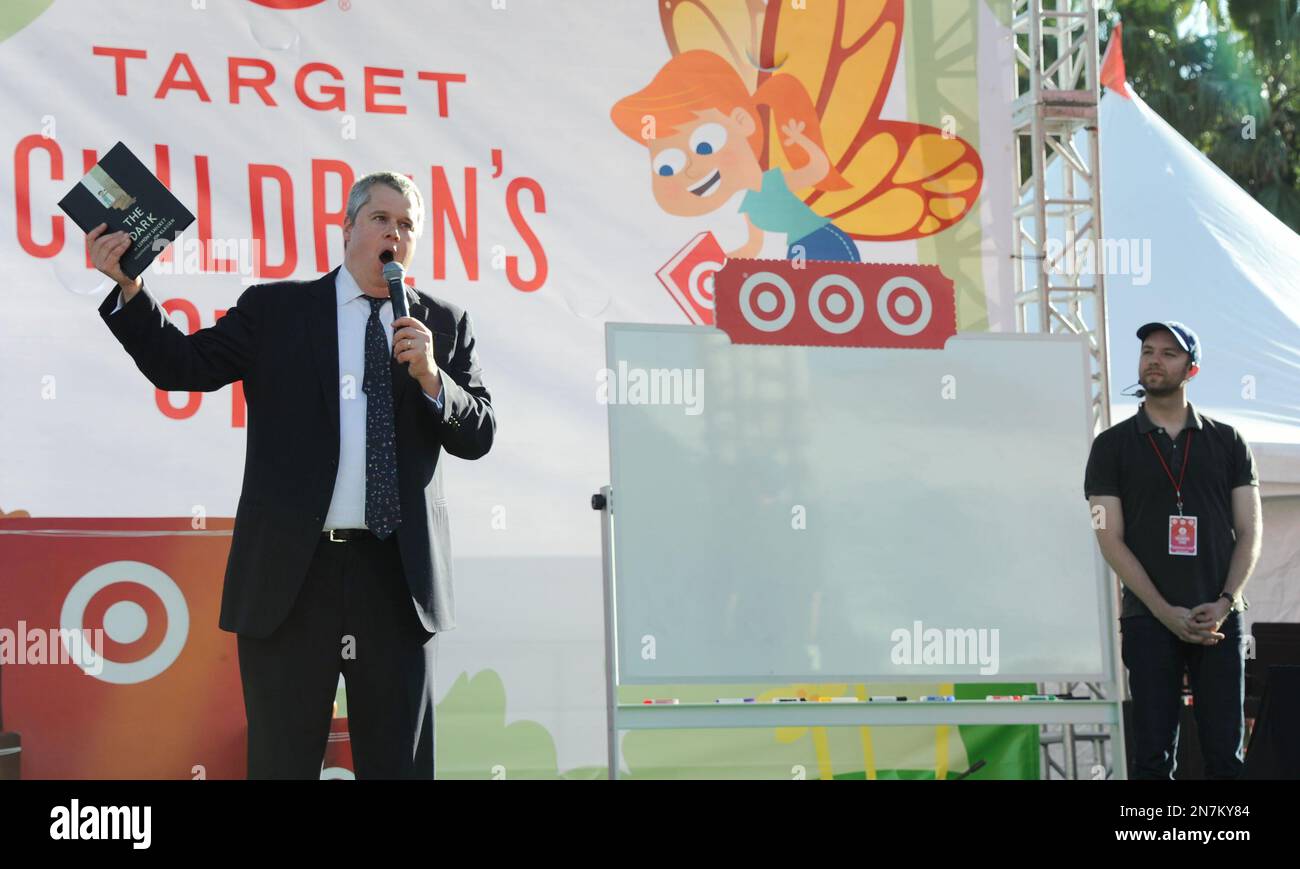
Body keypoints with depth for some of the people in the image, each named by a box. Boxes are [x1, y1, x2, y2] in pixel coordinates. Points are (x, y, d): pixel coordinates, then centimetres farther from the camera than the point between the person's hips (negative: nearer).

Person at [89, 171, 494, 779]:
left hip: (398, 576, 1)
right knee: (283, 761, 4)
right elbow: (185, 366, -1)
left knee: (399, 762, 7)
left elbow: (478, 437, 7)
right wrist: (128, 289, -13)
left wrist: (431, 378, -11)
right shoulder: (274, 310, 7)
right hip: (291, 574, -1)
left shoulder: (444, 325, 11)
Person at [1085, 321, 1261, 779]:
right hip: (1149, 620, -1)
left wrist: (1224, 604, -9)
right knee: (1154, 756, -1)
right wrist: (1166, 612, -10)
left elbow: (1249, 532, 7)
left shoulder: (1227, 442, 10)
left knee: (1225, 754, -1)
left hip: (1219, 618, 1)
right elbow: (1111, 539, -1)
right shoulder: (1112, 445, 6)